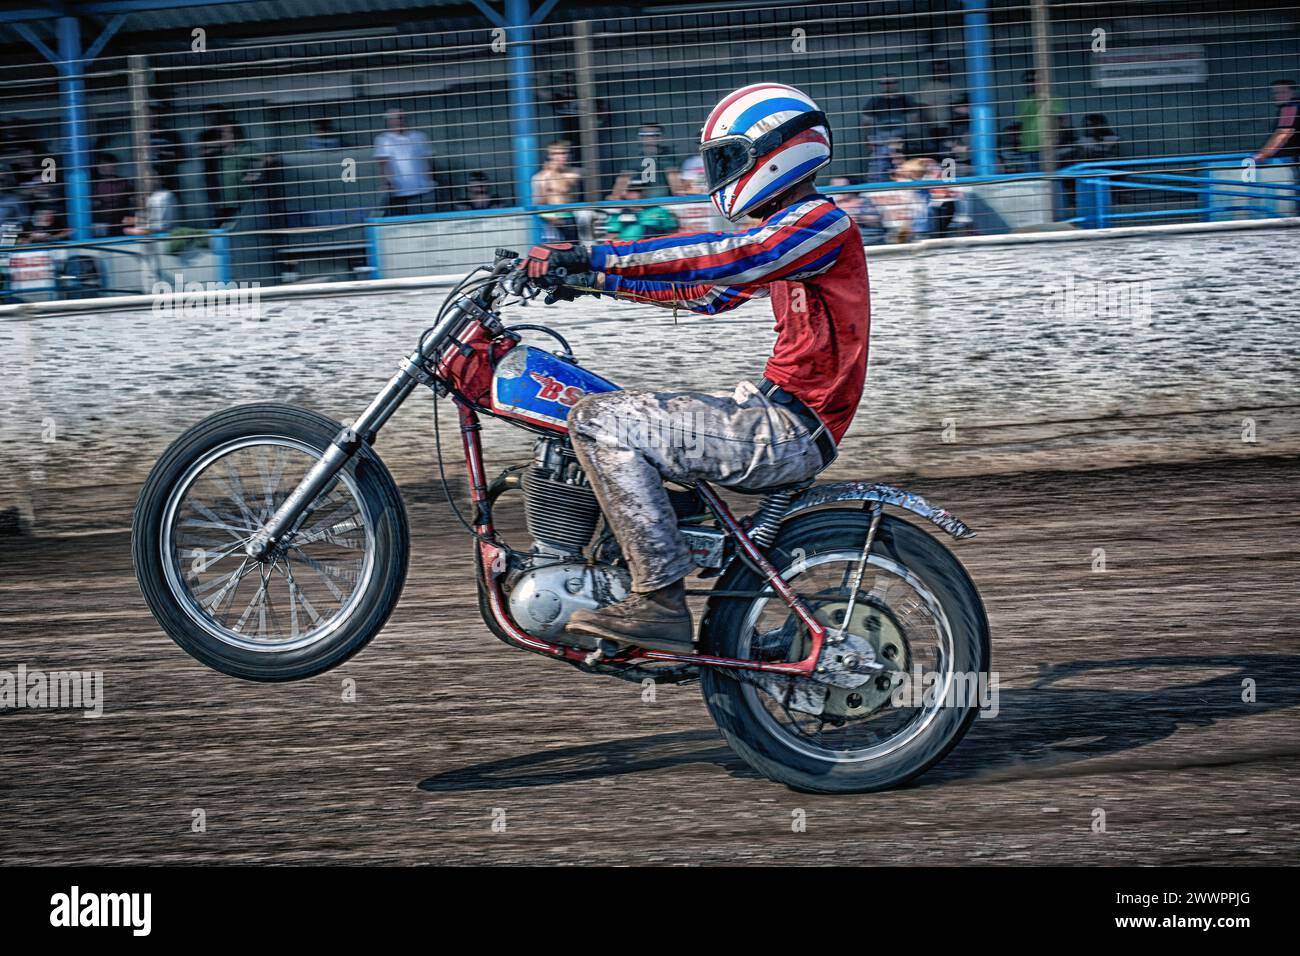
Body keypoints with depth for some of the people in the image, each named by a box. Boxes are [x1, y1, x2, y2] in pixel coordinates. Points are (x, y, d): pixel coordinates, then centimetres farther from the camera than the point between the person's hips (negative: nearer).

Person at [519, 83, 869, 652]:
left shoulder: (820, 222, -12)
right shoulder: (779, 231, 19)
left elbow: (714, 259, -24)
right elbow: (705, 294, 22)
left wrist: (594, 257, -27)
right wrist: (588, 277, 15)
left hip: (789, 430, -11)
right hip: (772, 409, 11)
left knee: (598, 423, -21)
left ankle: (661, 603, -22)